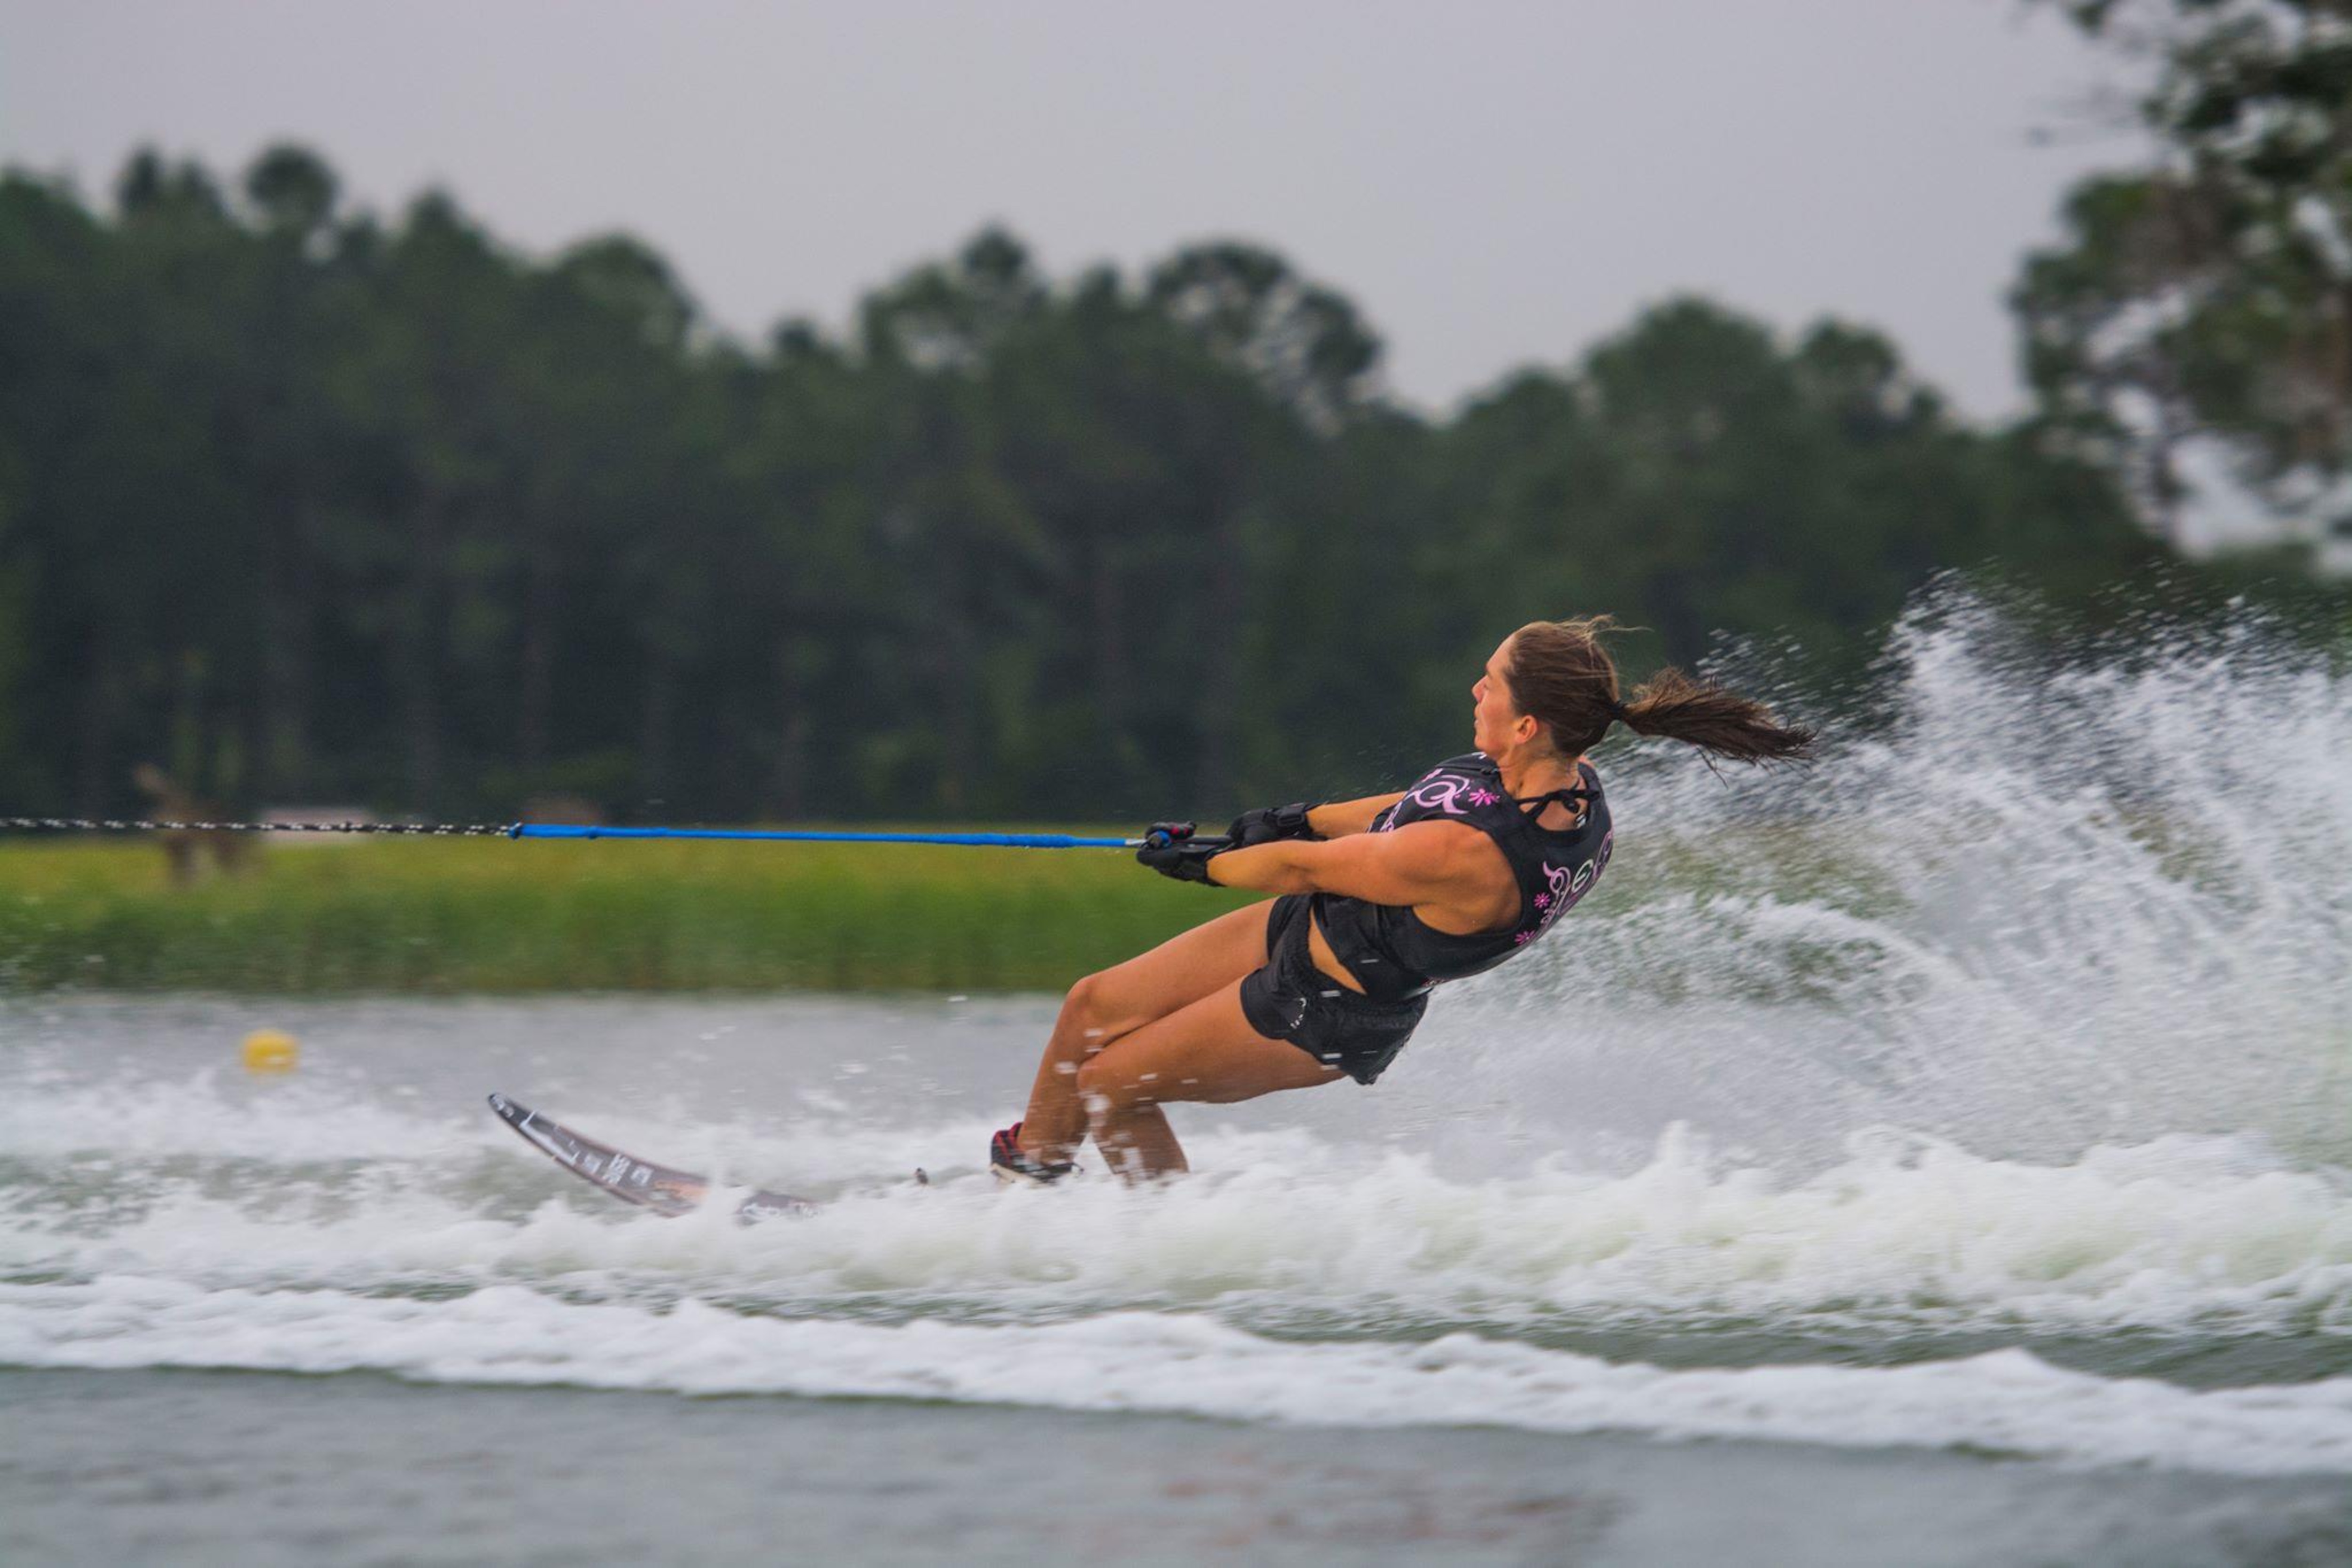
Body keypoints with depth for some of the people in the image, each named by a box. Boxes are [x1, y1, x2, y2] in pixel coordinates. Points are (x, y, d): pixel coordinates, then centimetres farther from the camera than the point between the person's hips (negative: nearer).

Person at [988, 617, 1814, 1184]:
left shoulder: (1467, 858, -40)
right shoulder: (1569, 783, -15)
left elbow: (1308, 869, -24)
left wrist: (1204, 862, -6)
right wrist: (1308, 816, 14)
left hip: (1324, 1015, -8)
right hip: (1309, 930, 8)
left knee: (1108, 1083, 8)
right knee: (1093, 1008, 14)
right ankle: (1026, 1168, 34)